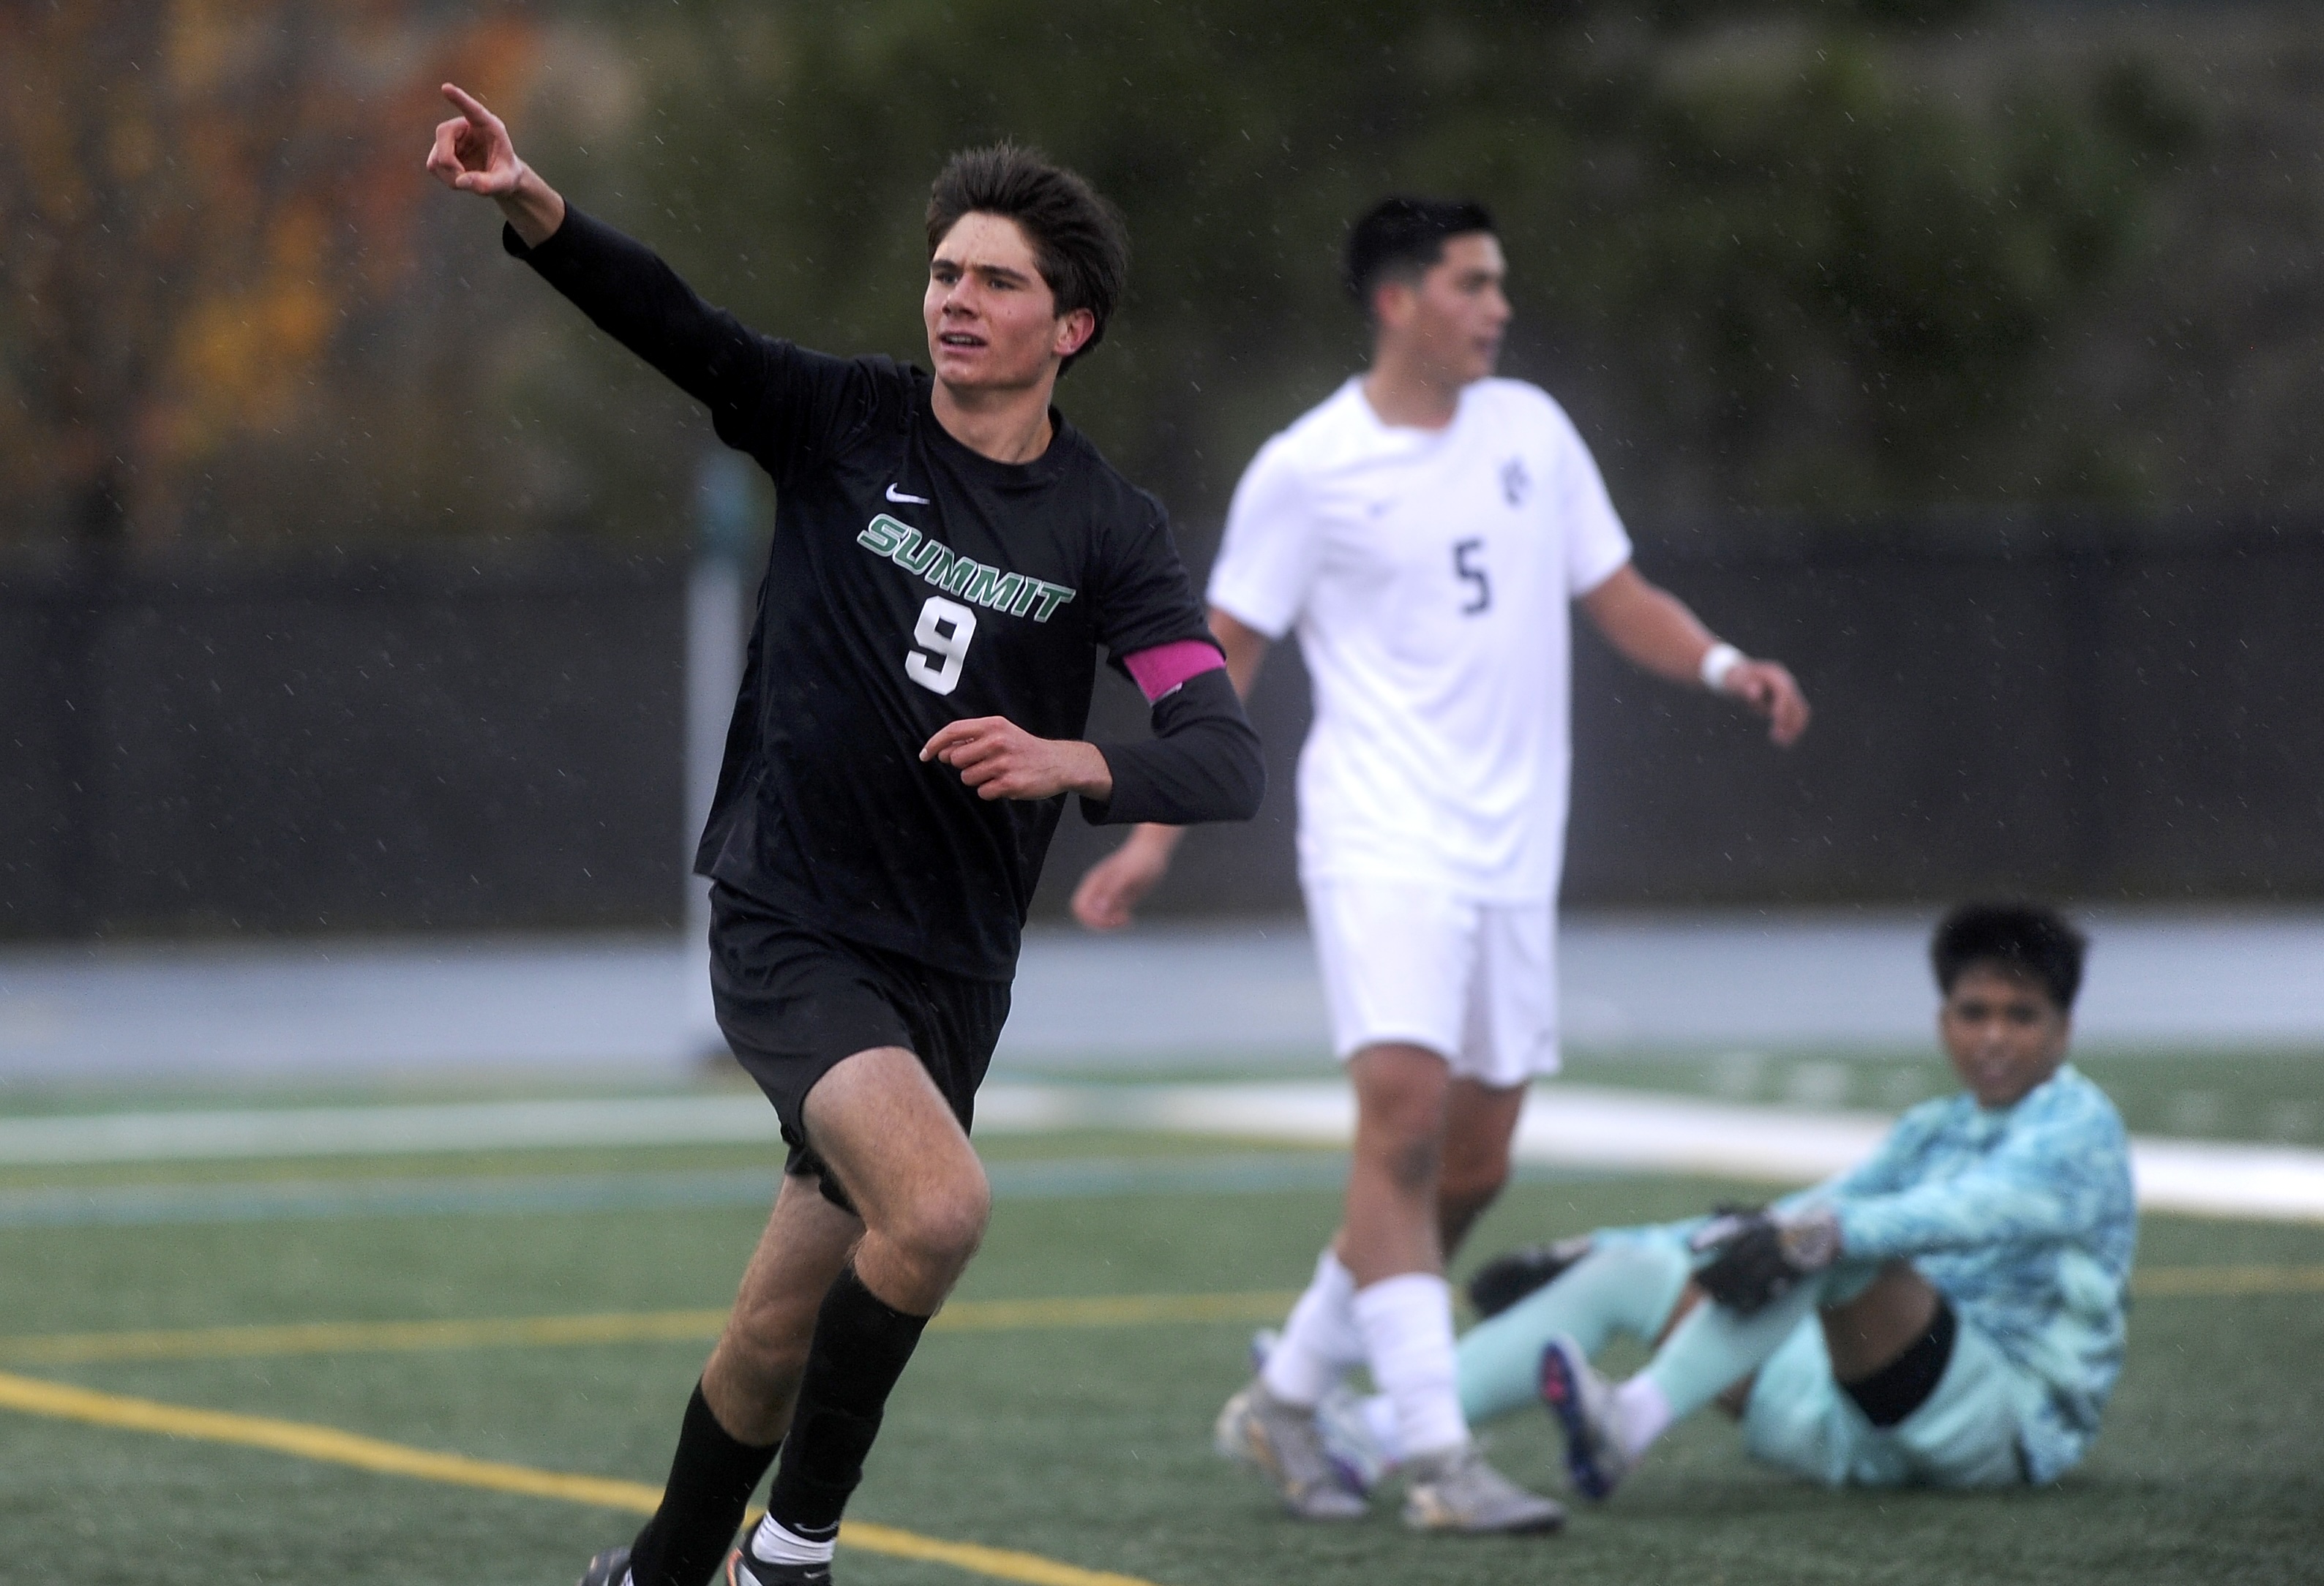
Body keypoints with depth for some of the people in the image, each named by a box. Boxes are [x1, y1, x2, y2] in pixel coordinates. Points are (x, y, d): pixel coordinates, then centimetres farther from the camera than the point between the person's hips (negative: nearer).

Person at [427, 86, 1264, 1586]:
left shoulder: (1108, 529, 0)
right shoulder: (848, 422, -2)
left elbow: (1229, 756, -8)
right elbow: (672, 321, -17)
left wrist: (1072, 763, -28)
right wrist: (532, 207, -35)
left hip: (952, 969, 3)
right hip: (791, 932, -3)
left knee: (785, 1333, 11)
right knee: (939, 1204, -27)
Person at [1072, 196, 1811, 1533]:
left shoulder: (1531, 429, 10)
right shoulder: (1307, 472, -4)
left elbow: (1618, 595, 15)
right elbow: (1226, 657, 2)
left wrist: (1726, 668, -4)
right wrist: (1154, 837, -4)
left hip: (1513, 852, 6)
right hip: (1382, 840, -6)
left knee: (1473, 1164, 7)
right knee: (1405, 1115, -20)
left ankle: (1288, 1398, 23)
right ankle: (1443, 1458, -20)